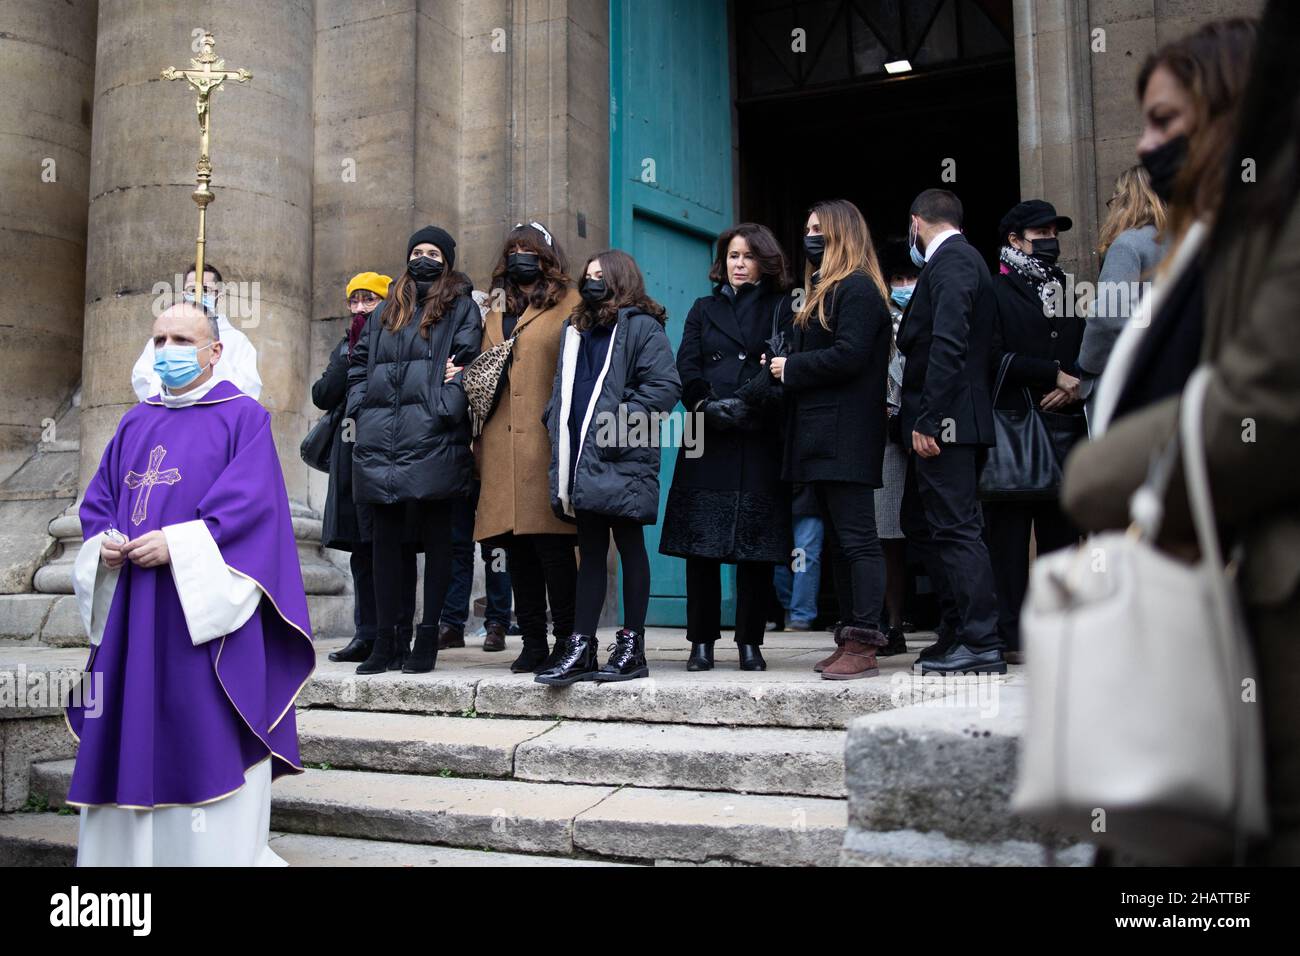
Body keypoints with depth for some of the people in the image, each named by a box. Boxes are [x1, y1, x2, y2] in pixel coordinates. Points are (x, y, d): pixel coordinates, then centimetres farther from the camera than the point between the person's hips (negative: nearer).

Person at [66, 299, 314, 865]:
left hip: (205, 608, -6)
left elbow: (251, 502, -13)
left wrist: (177, 544, -19)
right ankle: (131, 848, 19)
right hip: (133, 611, 6)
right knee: (135, 733, 9)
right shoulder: (136, 423, 17)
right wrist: (104, 542, -3)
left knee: (206, 737, -5)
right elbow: (99, 498, 17)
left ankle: (217, 852, 5)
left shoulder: (242, 417, -2)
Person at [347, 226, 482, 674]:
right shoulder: (385, 312, 22)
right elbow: (359, 364, 22)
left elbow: (467, 365, -3)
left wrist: (445, 411, -14)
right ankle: (386, 641, 11)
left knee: (434, 535, -1)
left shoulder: (461, 308, 7)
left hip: (433, 440, -5)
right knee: (385, 537, 5)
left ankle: (427, 638, 5)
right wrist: (361, 410, 8)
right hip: (379, 441, 5)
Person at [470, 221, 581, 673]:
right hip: (501, 447, 6)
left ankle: (565, 640, 0)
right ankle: (533, 643, 12)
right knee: (515, 545, 5)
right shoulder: (497, 312, 25)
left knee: (552, 542, -8)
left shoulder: (570, 305, 6)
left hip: (548, 444, -6)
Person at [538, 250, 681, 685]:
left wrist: (620, 421, -15)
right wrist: (556, 423, 11)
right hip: (580, 459, 7)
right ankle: (581, 648, 10)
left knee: (629, 549, 2)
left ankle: (631, 647, 9)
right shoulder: (575, 329, 21)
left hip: (621, 461, -7)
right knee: (590, 553, 8)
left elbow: (665, 385, -12)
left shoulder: (640, 326, -3)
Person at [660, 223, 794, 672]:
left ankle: (750, 643, 7)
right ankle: (702, 642, 5)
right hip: (709, 442, 1)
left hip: (760, 440, -1)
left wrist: (748, 405, -15)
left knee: (756, 549, -2)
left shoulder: (781, 310, 13)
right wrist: (707, 405, -12)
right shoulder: (704, 310, 19)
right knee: (701, 545, -3)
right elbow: (686, 369, 7)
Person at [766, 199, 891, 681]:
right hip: (822, 437, 11)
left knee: (856, 539, -9)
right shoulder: (826, 290, 23)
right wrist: (789, 367, 5)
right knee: (838, 541, 10)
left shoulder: (857, 289, -8)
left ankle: (863, 648, -8)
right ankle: (850, 639, 15)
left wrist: (791, 368, -10)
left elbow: (849, 355, -19)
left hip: (845, 437, -10)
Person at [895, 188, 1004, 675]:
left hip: (945, 421, -10)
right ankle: (958, 631, 23)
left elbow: (948, 345, -21)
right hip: (941, 421, 10)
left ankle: (982, 645, -3)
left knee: (956, 529, -8)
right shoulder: (959, 260, 20)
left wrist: (927, 420, -22)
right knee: (921, 524, 16)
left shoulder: (951, 262, -10)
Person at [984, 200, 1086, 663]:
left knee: (1062, 529, 4)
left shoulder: (1067, 291, 22)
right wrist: (1055, 375, -9)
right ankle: (1012, 637, 0)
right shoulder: (996, 292, 4)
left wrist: (1075, 387, 1)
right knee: (1010, 533, -4)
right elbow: (995, 359, -9)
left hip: (1066, 426, 5)